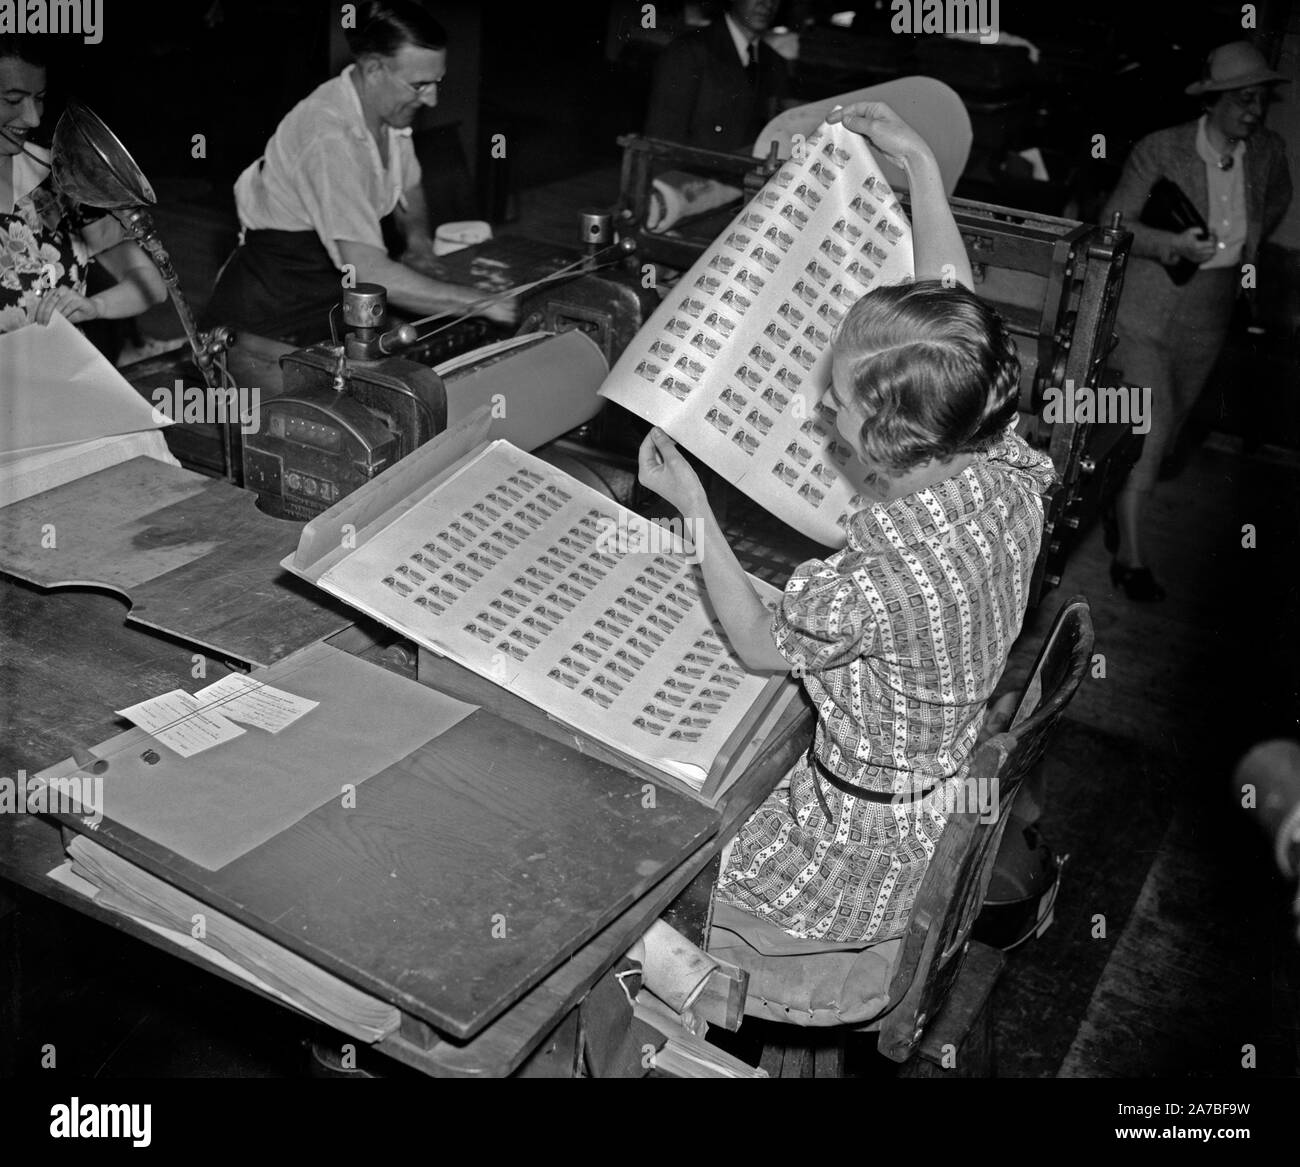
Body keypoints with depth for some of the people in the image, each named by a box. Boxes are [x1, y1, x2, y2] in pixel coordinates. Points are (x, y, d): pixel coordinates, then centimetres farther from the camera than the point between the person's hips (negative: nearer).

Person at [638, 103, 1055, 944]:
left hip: (868, 851, -8)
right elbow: (959, 313, -1)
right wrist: (921, 163, 4)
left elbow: (759, 645, -16)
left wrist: (695, 511, -14)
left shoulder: (880, 579, -39)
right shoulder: (1008, 468, -18)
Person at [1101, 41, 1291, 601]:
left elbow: (1278, 197, 23)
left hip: (1208, 315, 6)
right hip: (1145, 309, -6)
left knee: (1168, 426, 16)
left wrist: (1253, 236, 11)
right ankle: (1130, 555, -6)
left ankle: (1119, 507, 38)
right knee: (1149, 426, -12)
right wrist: (1175, 244, -28)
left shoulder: (1267, 151, 1)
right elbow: (1114, 222, -15)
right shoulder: (1159, 150, -14)